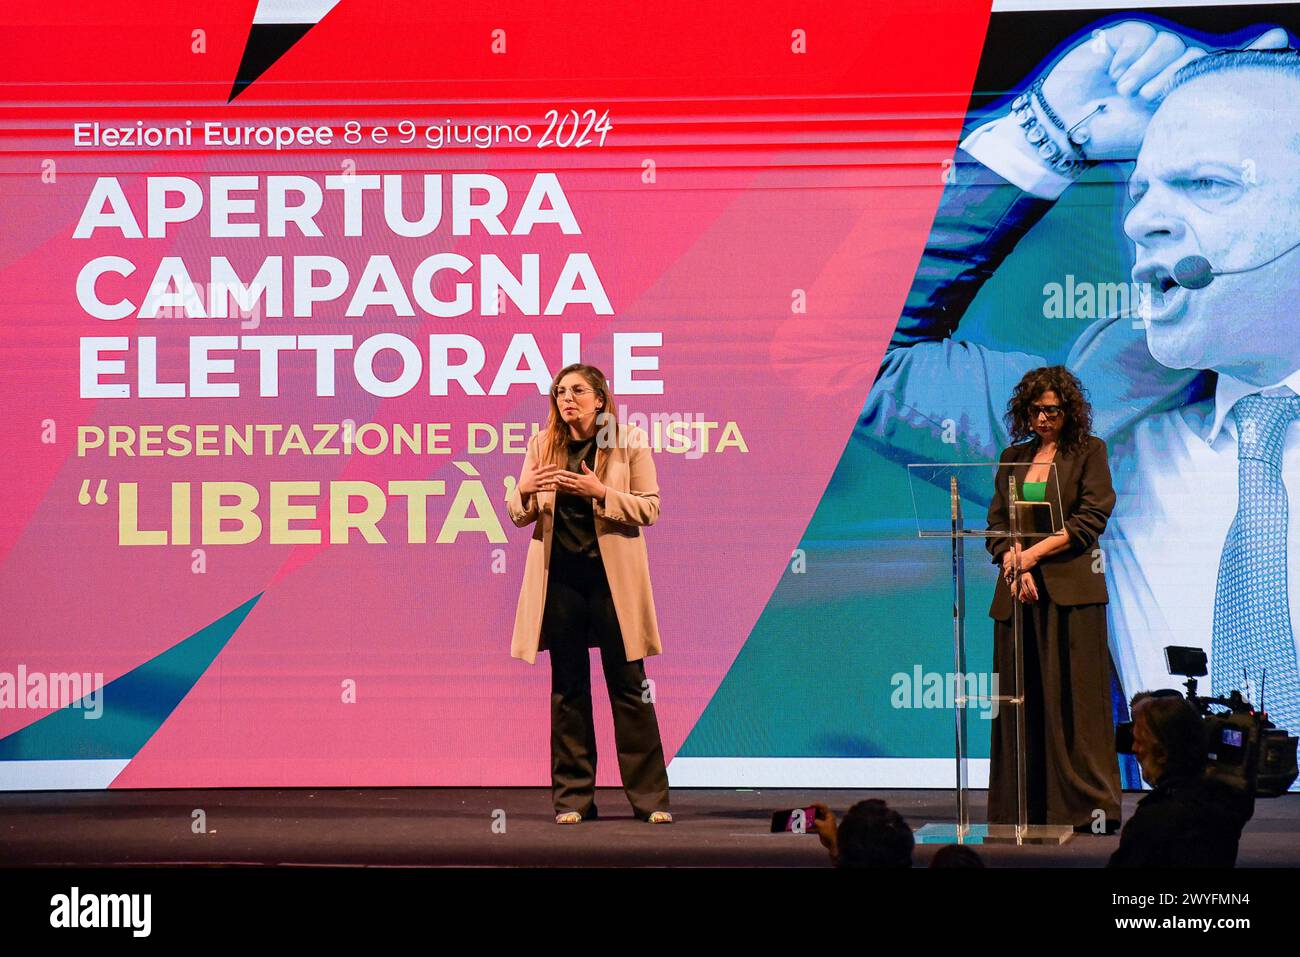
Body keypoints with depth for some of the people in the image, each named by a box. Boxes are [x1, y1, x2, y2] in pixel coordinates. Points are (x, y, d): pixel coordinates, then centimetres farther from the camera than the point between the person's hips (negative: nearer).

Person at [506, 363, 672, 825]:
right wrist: (524, 491, -14)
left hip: (613, 577, -2)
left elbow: (650, 508, -5)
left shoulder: (630, 442, 0)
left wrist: (600, 492, -19)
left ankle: (650, 797, 6)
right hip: (560, 576, 3)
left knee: (629, 686, 1)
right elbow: (518, 516, 9)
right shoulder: (542, 444, 8)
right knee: (568, 687, 6)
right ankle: (573, 797, 12)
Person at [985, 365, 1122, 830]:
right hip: (1018, 590, 4)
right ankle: (1023, 808, 6)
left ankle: (1087, 806, -4)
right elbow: (996, 520, 11)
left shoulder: (1088, 451, 4)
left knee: (1073, 698, -6)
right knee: (1020, 701, 2)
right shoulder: (1014, 457, 16)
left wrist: (1035, 552, -12)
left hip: (1070, 589, -4)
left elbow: (1091, 518, -5)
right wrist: (1013, 562, -8)